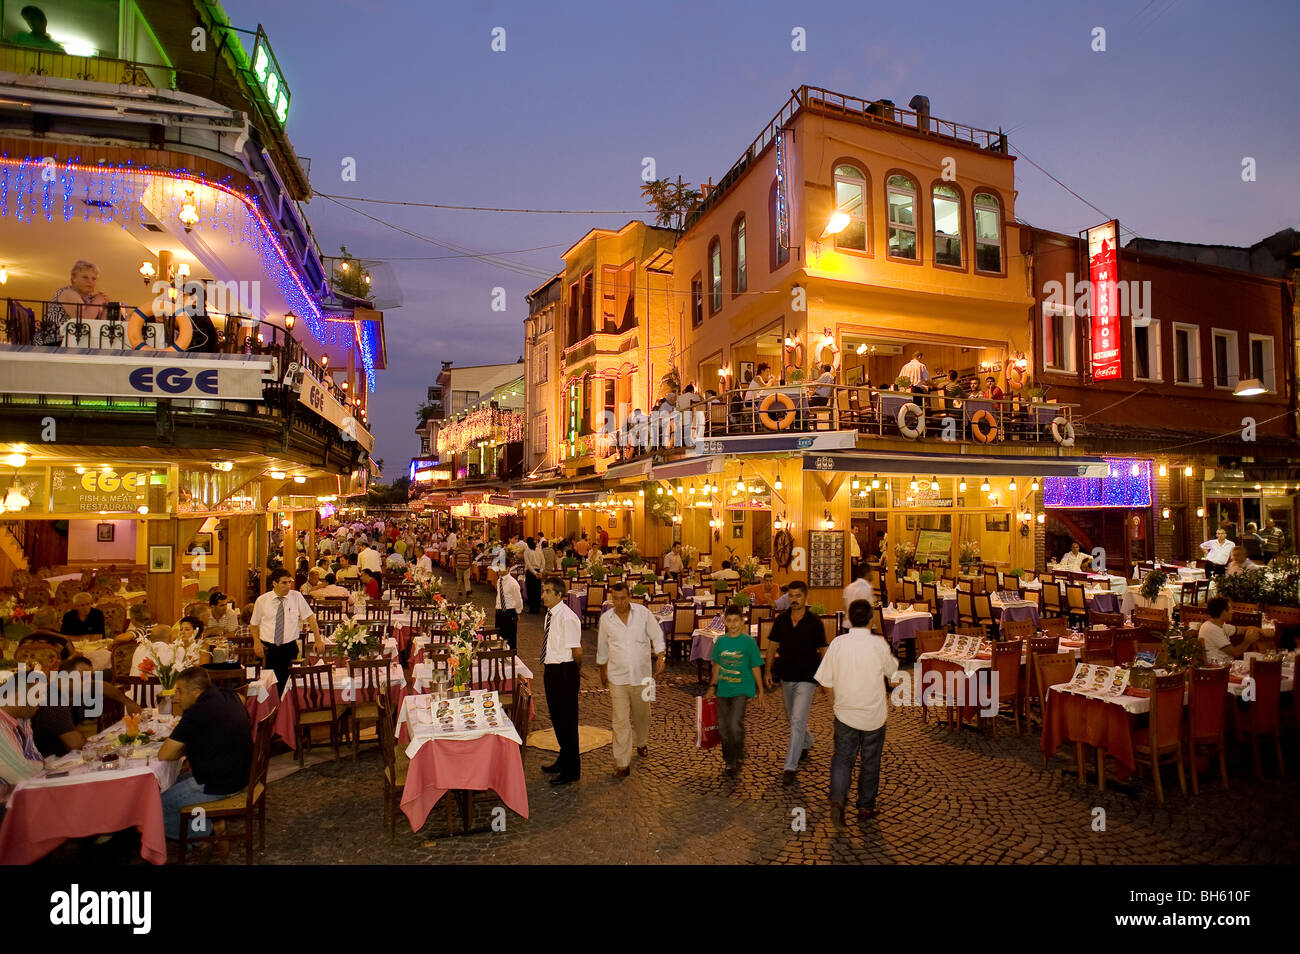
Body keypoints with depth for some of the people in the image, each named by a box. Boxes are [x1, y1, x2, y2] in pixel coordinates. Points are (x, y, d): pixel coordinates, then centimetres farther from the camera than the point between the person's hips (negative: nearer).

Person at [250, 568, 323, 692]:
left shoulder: (296, 596, -1)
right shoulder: (262, 600, 1)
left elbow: (310, 617, 1)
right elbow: (254, 623, 12)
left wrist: (318, 640, -5)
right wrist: (257, 642, -3)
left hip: (290, 648, 0)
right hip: (268, 648, 0)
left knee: (287, 682, -6)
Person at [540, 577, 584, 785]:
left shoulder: (567, 618, -23)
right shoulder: (549, 614, 5)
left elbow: (576, 651, -19)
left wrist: (576, 671, -4)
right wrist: (546, 668, 16)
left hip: (564, 671, -9)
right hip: (551, 670, 9)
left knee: (567, 720, 4)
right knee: (556, 717, 22)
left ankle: (572, 770, 19)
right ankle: (564, 759, 42)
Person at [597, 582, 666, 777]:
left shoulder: (643, 612, -7)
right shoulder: (606, 619, -4)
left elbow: (657, 636, 2)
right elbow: (602, 647, 10)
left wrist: (660, 657, -12)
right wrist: (603, 672, 17)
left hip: (641, 674, 1)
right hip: (617, 677, -1)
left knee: (641, 714, 18)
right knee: (620, 720, -4)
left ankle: (642, 743, 46)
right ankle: (622, 763, 4)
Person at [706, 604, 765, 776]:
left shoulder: (748, 641, -7)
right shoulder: (721, 641, 3)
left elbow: (756, 667, -1)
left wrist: (760, 691, 3)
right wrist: (712, 687, 15)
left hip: (741, 690, -4)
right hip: (723, 690, 4)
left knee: (735, 726, -16)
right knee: (723, 728, 10)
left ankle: (739, 759, 7)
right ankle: (728, 761, 29)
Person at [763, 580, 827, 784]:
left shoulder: (814, 623, -9)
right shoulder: (781, 620, 0)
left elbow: (821, 651, -3)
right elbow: (773, 646, 7)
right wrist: (768, 671, 2)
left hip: (806, 677, -5)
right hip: (786, 676, 5)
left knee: (798, 721, -11)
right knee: (792, 719, 20)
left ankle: (790, 767, -4)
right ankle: (806, 744, 48)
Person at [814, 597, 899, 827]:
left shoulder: (838, 643, -10)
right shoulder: (879, 644, -15)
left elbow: (826, 679, -3)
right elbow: (892, 670, 3)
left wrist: (833, 701, 13)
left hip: (845, 712, 1)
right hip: (874, 713, -1)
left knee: (843, 758, 11)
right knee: (870, 761, 16)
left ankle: (837, 798, -9)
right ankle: (866, 806, 27)